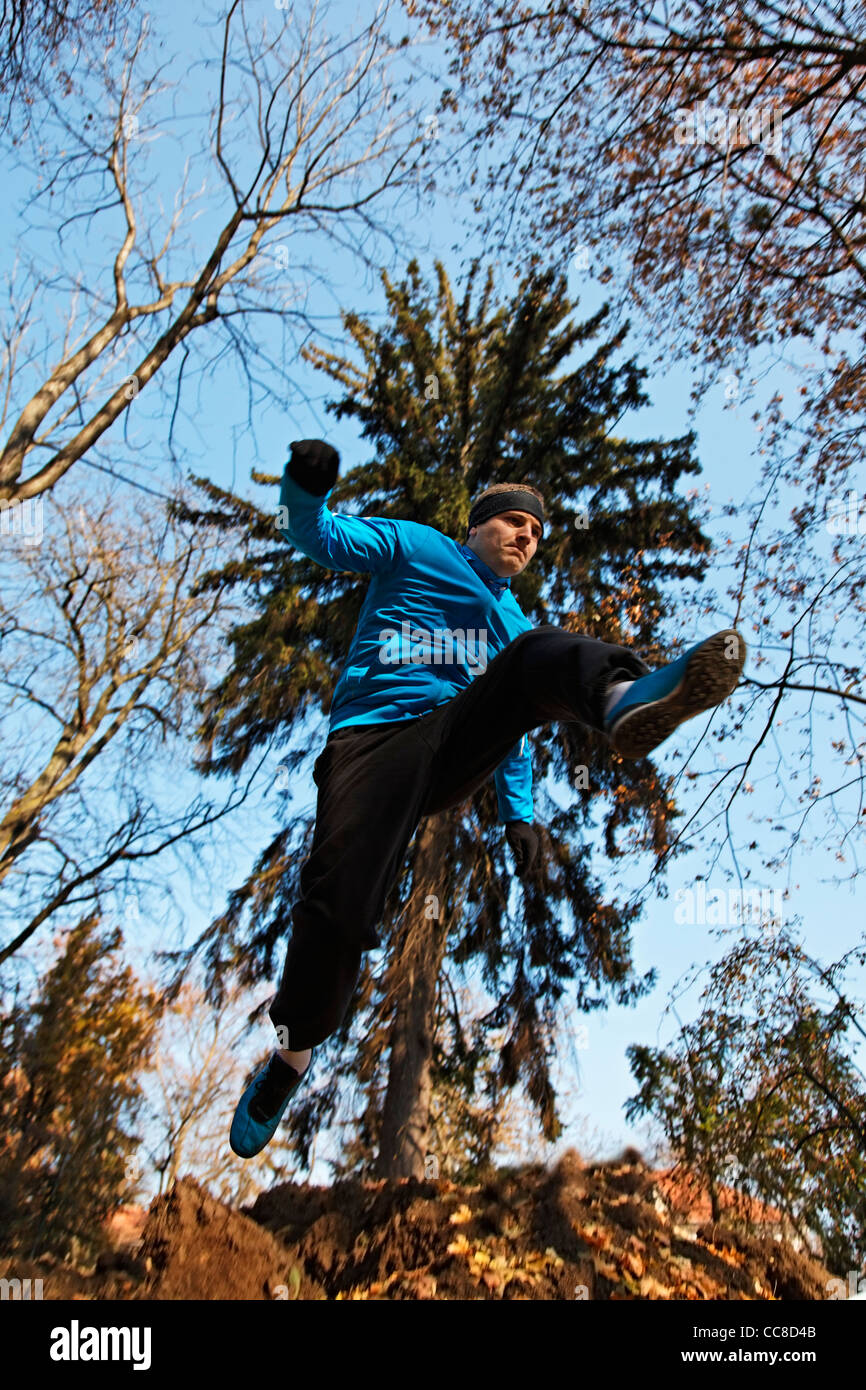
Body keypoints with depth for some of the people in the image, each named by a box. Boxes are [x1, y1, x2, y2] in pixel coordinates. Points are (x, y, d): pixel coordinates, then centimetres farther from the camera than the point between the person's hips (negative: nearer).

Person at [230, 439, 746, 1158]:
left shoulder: (517, 624, 30)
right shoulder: (413, 549, 18)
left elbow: (515, 726, 29)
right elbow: (320, 537, 6)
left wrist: (518, 814, 16)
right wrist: (307, 486, -17)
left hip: (460, 743, 3)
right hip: (373, 738, -3)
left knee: (543, 655, -23)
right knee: (339, 901, -22)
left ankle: (625, 700, -59)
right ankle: (293, 1055, 3)